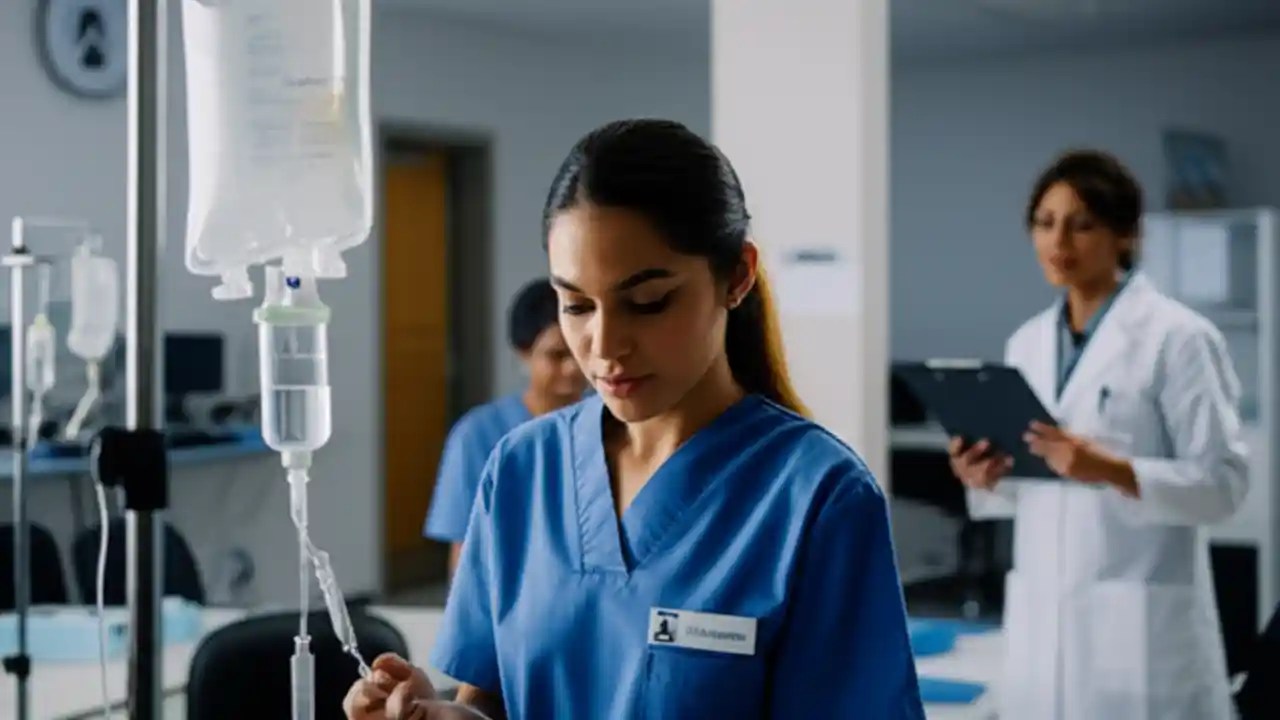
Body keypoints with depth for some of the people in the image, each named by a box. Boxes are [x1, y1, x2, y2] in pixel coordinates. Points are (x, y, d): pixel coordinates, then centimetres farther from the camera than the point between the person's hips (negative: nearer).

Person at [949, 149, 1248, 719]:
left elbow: (1224, 482, -10)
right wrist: (986, 479, -4)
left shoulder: (1177, 337, -7)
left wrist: (1112, 470, -23)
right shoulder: (1027, 343, 12)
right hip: (1042, 614, 6)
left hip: (1139, 620, -6)